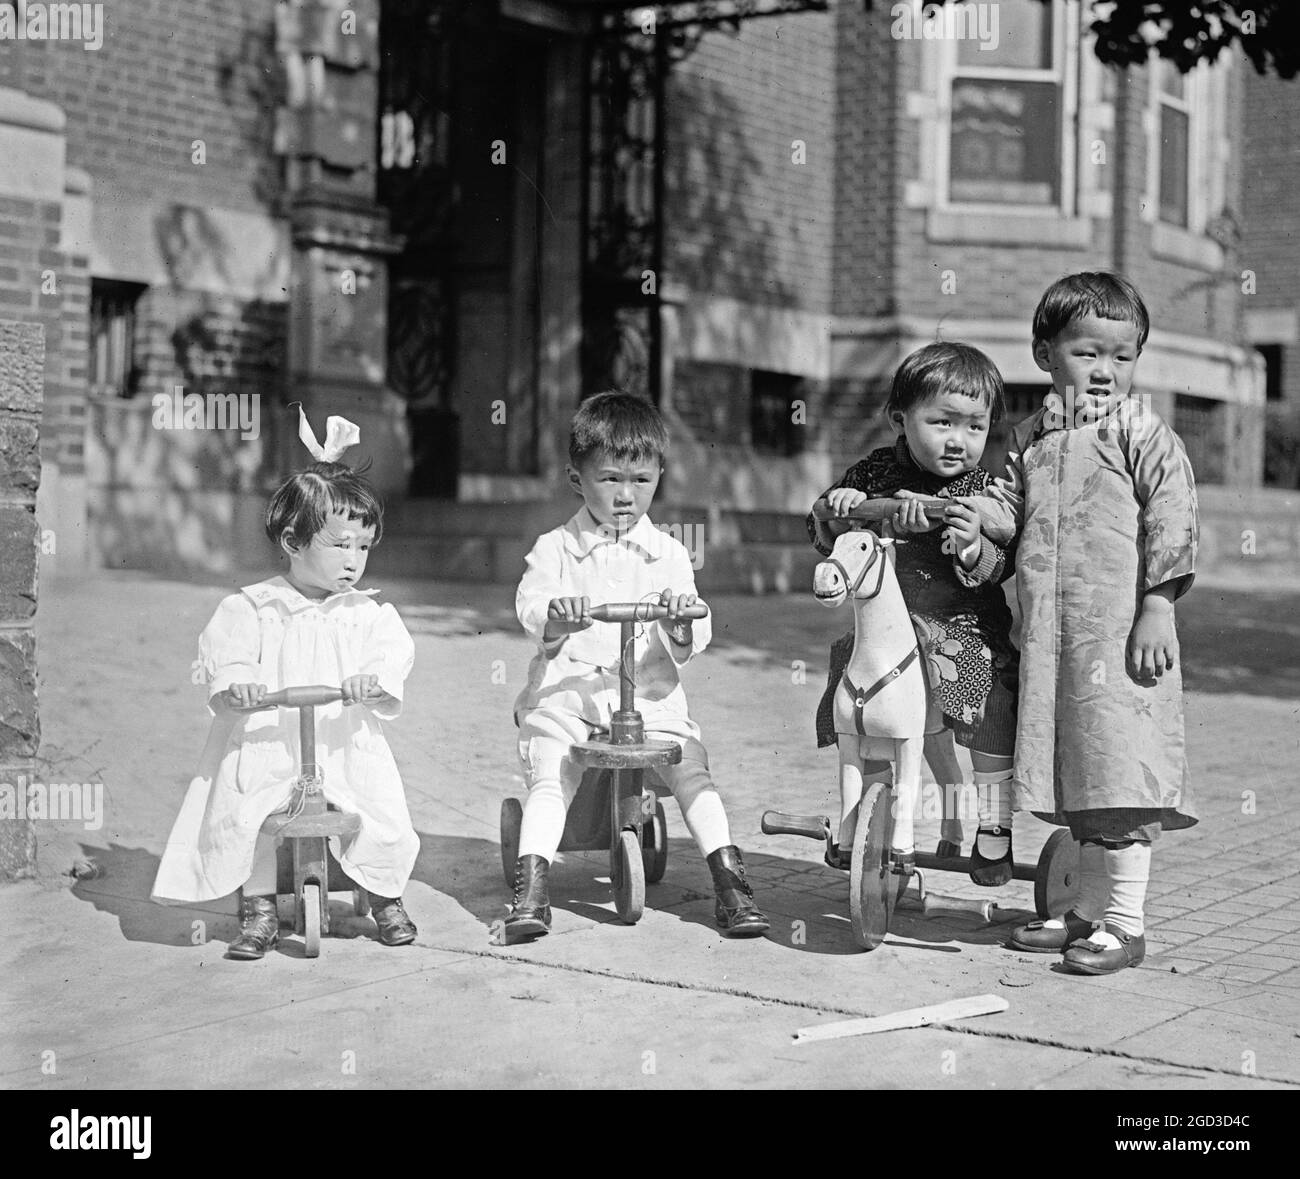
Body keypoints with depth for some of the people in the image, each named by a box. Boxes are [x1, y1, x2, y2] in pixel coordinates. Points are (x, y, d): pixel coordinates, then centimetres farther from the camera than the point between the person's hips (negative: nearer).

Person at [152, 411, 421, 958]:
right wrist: (233, 684, -29)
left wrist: (375, 679, -28)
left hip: (346, 746, 1)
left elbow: (394, 652, -5)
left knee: (385, 819, -15)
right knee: (240, 816, -21)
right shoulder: (252, 607, 3)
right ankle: (258, 910, -1)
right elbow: (223, 653, -7)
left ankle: (387, 899, 13)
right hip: (264, 746, -1)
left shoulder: (366, 611, 7)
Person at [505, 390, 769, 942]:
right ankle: (529, 889, -21)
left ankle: (731, 881, -13)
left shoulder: (668, 553, 8)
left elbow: (690, 645, 2)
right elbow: (529, 605, -10)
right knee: (549, 776, -21)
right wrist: (556, 615, -34)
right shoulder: (553, 549, 6)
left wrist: (684, 621, -23)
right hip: (565, 690, -1)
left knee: (691, 769, -17)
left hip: (649, 694, 1)